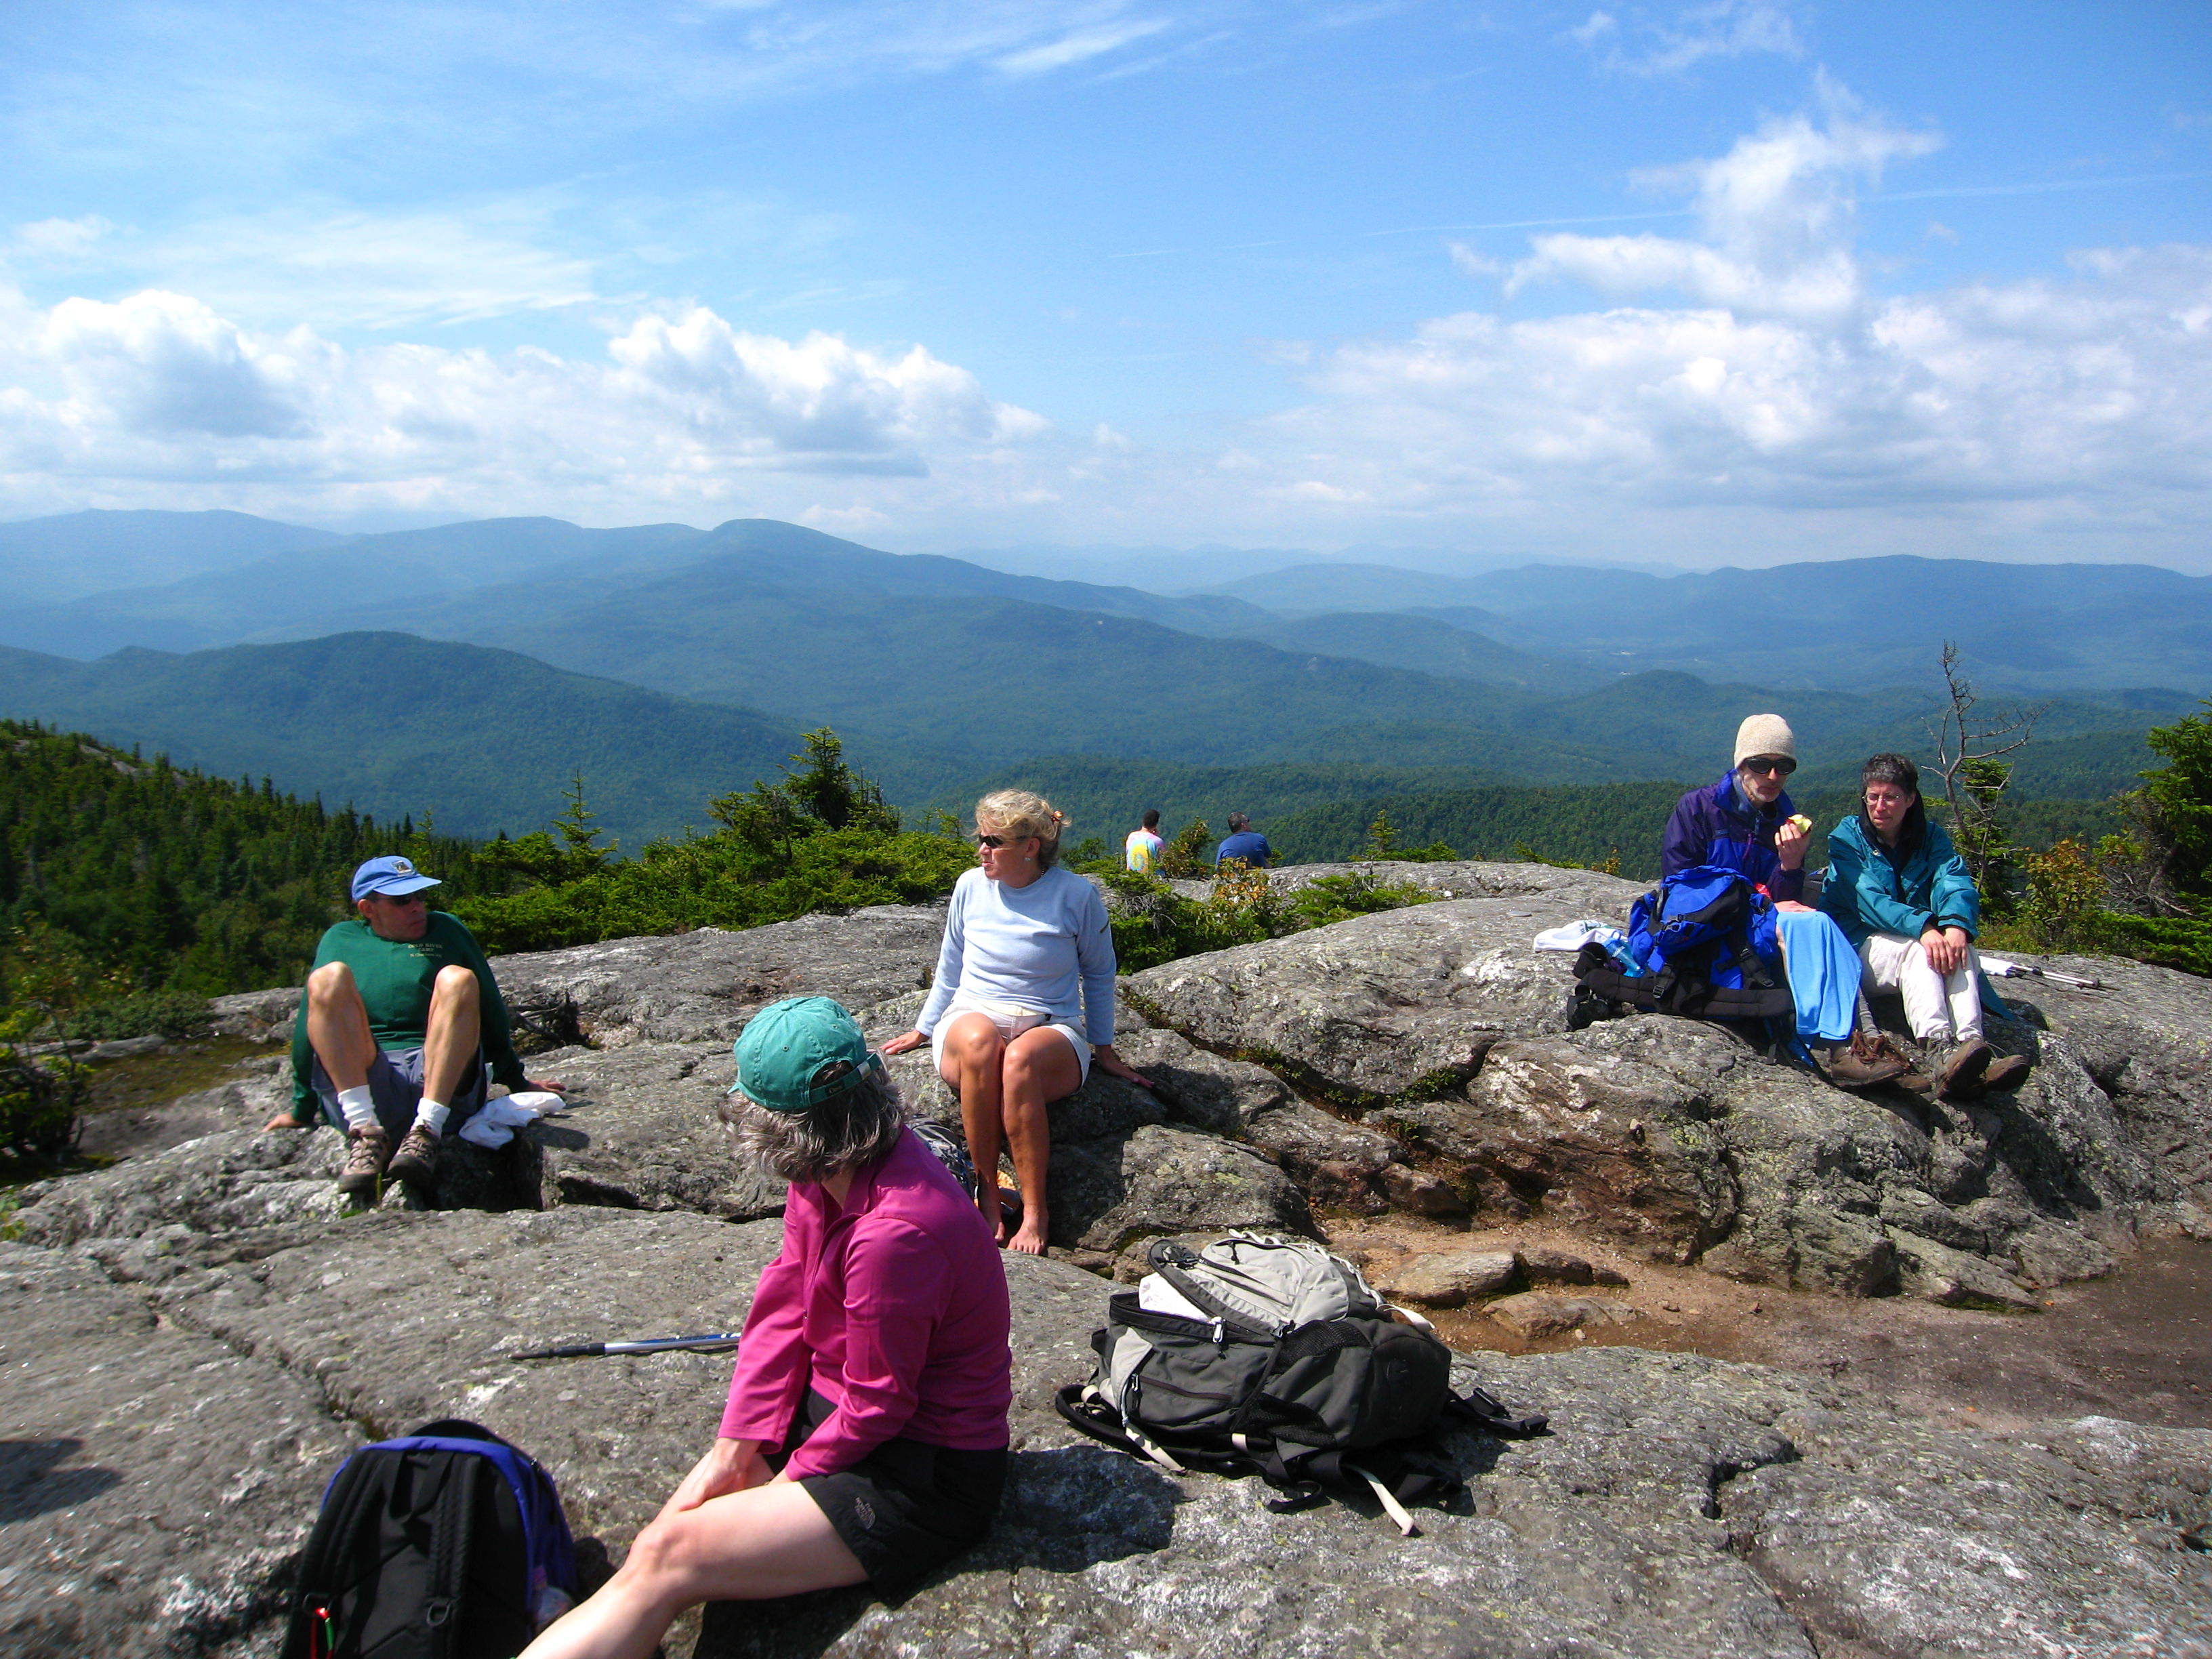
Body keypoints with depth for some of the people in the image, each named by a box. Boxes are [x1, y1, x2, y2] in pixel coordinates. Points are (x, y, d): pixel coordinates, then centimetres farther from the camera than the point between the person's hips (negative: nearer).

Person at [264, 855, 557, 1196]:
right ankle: (365, 1134, -34)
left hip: (441, 1081, 0)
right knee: (329, 978, -20)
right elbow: (310, 1022, 20)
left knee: (457, 979, -23)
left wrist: (516, 1082, 21)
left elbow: (490, 1007, 23)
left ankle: (427, 1131, -38)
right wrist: (302, 1109, 15)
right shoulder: (341, 939, 24)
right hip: (354, 1081, 0)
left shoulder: (446, 929, 25)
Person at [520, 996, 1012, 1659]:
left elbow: (876, 1405, -21)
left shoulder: (896, 1231, -31)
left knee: (667, 1560, -18)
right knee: (668, 1528, -7)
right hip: (830, 1406, 9)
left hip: (924, 1474, -8)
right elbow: (782, 1308, 1)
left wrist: (787, 1481, -8)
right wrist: (734, 1452, -3)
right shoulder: (824, 1178, -3)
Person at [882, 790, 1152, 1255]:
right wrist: (923, 1029, 26)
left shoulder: (1076, 895, -1)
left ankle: (1036, 1212, -30)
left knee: (1020, 1058, -40)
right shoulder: (971, 887, 7)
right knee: (980, 1040, -38)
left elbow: (1098, 975, 12)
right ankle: (987, 1189, -27)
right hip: (970, 1017, 2)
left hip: (1050, 1030, -2)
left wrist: (1104, 1048, 14)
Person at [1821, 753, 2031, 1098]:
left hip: (1922, 941, 3)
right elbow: (1868, 900, -17)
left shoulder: (1932, 837, 10)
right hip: (1858, 946, -3)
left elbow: (1956, 884, -10)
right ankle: (1939, 1049, -57)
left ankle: (1972, 1043, -50)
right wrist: (1923, 928, -35)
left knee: (1958, 948, -29)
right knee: (1915, 949, -34)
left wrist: (1956, 925, -34)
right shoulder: (1847, 837, -1)